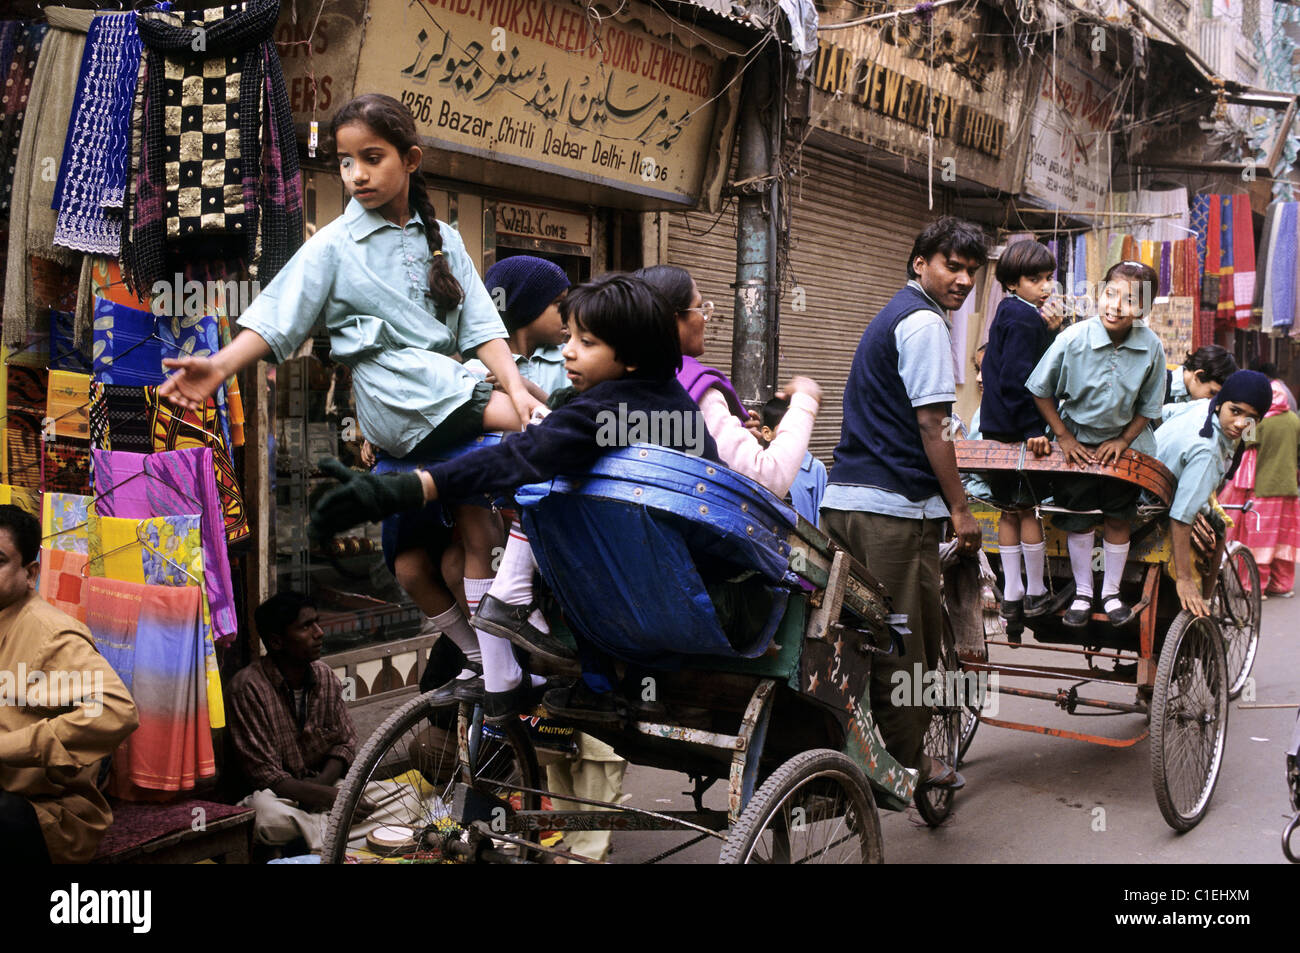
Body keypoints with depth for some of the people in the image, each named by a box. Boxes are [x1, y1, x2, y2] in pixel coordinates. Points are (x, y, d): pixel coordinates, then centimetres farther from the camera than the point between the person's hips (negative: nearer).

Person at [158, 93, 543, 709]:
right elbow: (276, 320, -5)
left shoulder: (442, 240, 16)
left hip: (454, 392, 4)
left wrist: (515, 385, -11)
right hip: (401, 402, -4)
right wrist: (220, 366, -22)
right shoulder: (334, 245, 4)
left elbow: (480, 325, 7)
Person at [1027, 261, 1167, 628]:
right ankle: (1082, 594, 25)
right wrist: (1064, 438, -9)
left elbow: (1149, 406, -2)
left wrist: (1122, 440, -10)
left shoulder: (1152, 347, -18)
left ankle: (1111, 592, 28)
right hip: (1077, 442, -1)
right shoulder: (1073, 339, -24)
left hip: (1124, 443, 1)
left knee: (1119, 518, 10)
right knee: (1078, 521, 7)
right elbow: (1041, 391, -10)